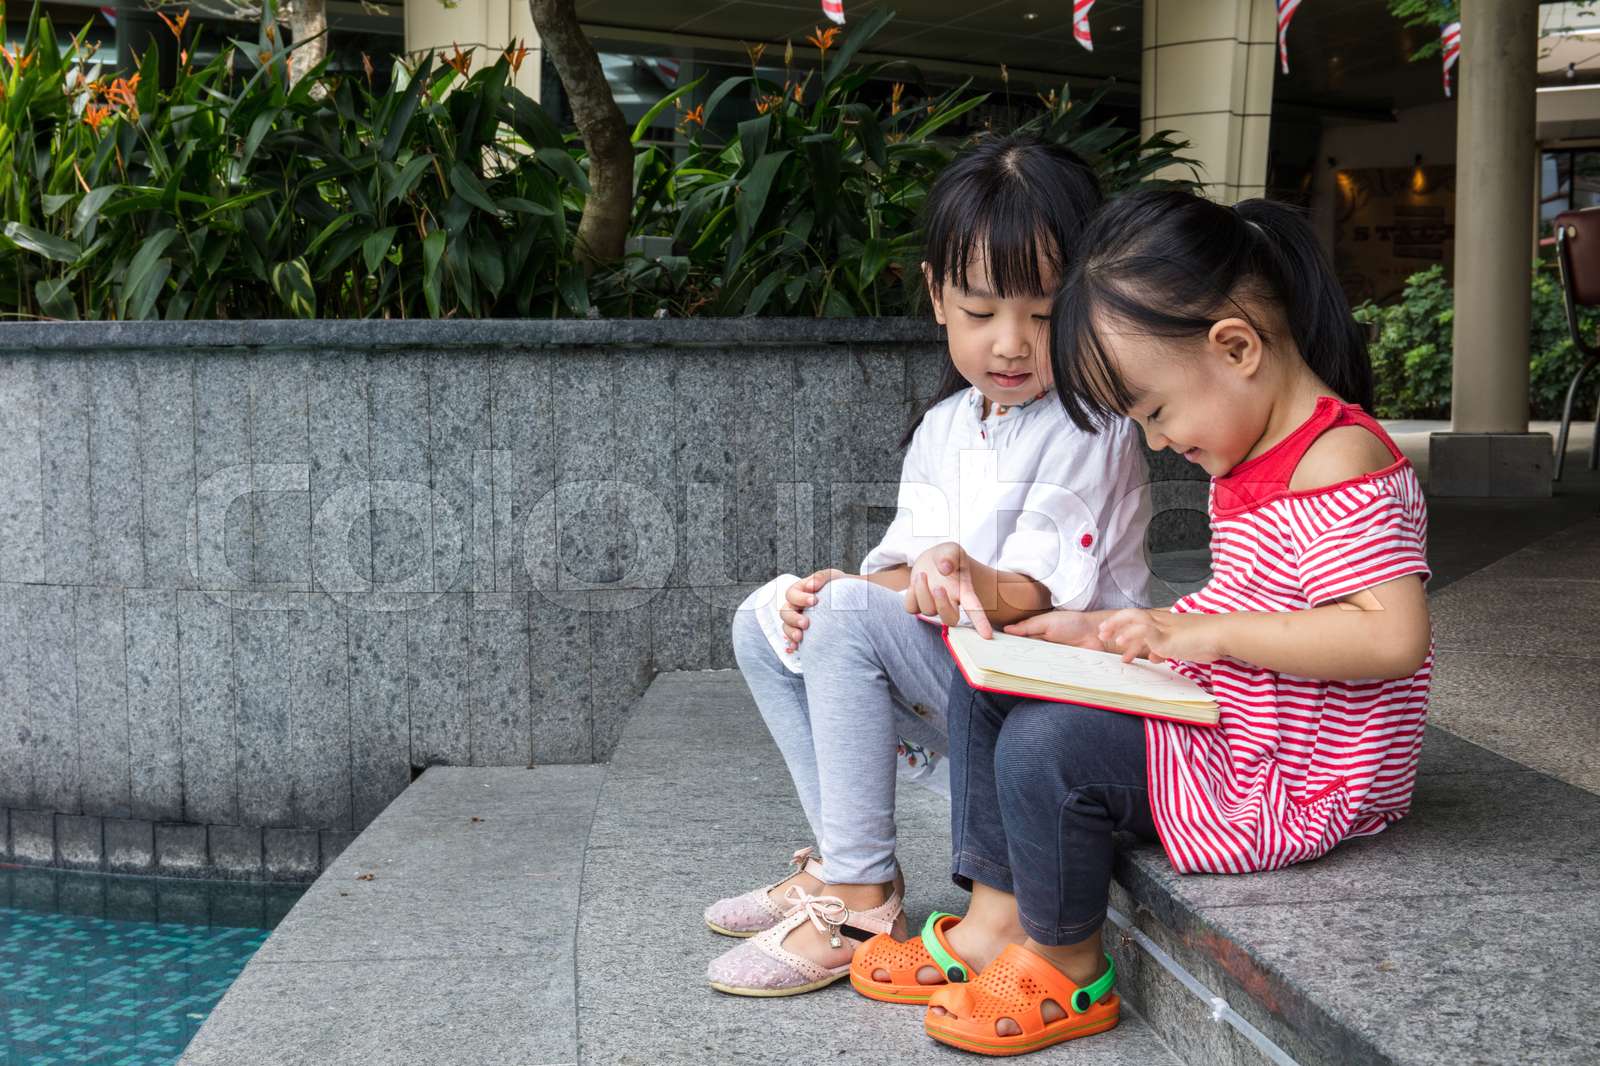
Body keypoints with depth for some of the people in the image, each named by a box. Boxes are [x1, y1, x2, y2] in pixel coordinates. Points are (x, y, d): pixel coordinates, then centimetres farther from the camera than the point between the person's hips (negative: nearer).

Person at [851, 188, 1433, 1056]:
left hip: (1284, 784, -11)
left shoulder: (1340, 462, -21)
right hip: (1217, 724, 11)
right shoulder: (1248, 458, 10)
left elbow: (1391, 636, -29)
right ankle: (997, 919, 8)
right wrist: (1122, 629, 5)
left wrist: (1205, 632, -27)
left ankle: (1067, 972, -2)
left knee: (1047, 745, -26)